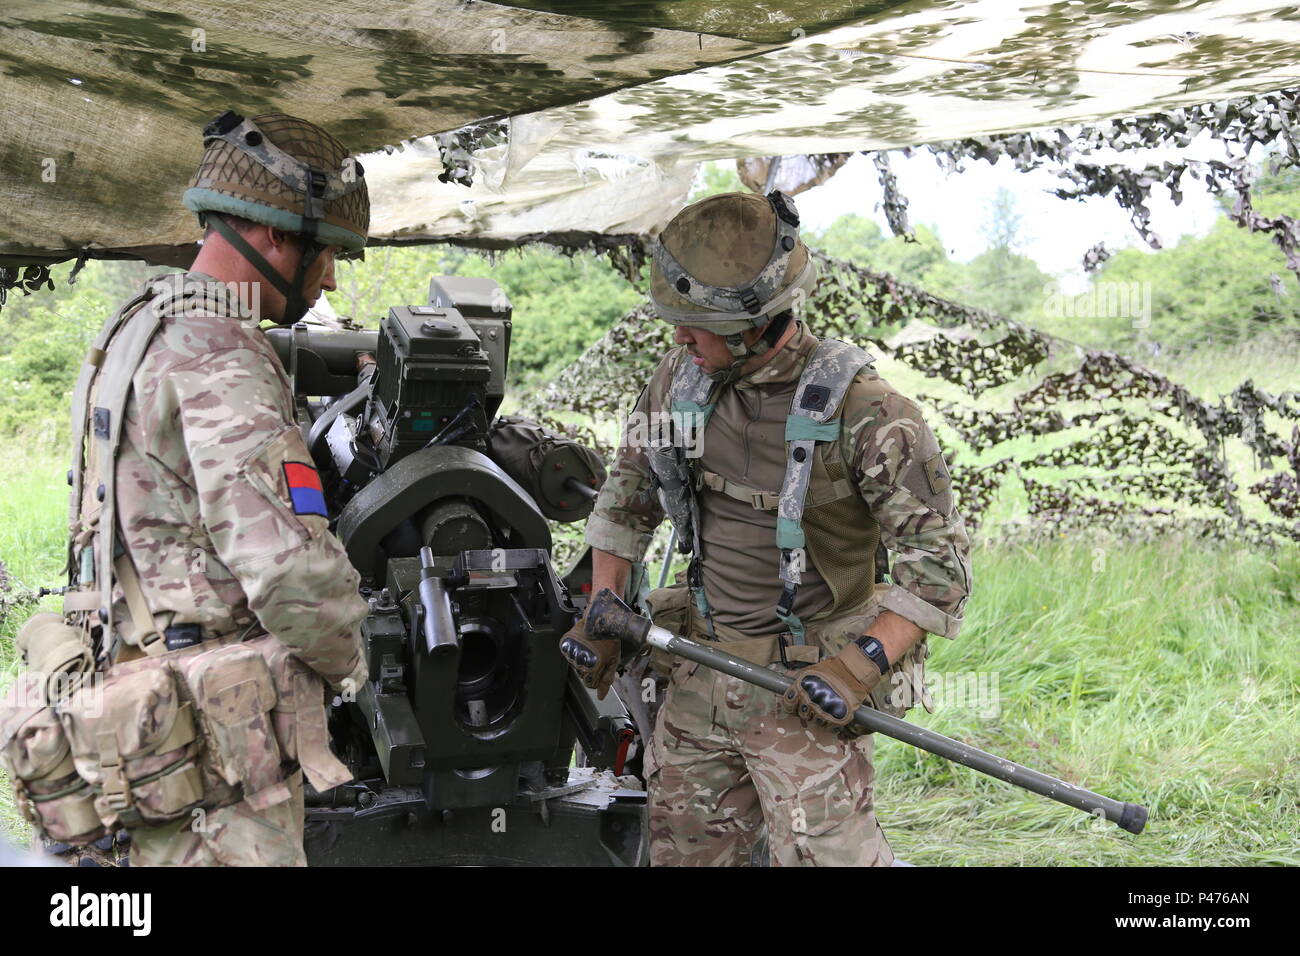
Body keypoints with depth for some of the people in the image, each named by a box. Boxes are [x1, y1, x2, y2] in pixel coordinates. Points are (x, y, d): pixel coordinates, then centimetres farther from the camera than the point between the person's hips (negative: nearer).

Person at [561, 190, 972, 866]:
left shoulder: (860, 411, -19)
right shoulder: (679, 379, -1)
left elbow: (939, 561, -16)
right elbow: (626, 498, 14)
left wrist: (859, 666, -24)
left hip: (805, 687, -6)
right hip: (700, 670, 6)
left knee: (824, 855, -12)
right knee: (684, 851, 16)